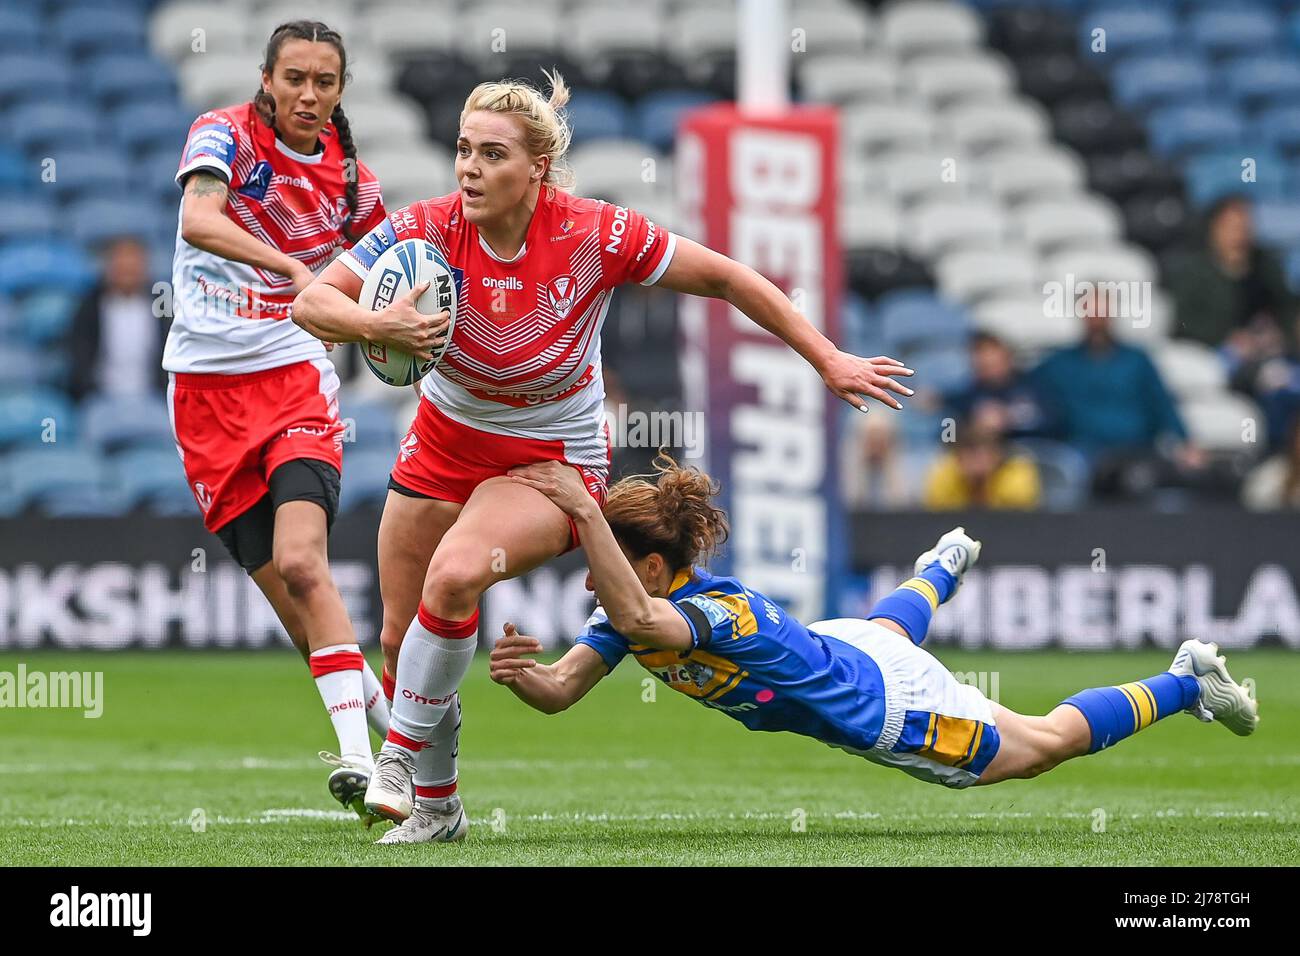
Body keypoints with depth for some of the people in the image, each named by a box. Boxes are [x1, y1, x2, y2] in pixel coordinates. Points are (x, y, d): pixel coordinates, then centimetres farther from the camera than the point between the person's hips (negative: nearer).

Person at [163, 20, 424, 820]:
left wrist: (393, 329, -1)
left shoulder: (348, 177, 5)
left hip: (297, 376, 0)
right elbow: (198, 219, -27)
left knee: (301, 561, -21)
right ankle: (381, 710, 19)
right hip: (207, 384, 0)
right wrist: (293, 268, -40)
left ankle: (359, 754, -25)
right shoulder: (225, 134, -6)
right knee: (281, 584, 0)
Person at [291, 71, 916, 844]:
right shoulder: (427, 229, -19)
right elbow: (312, 301, -24)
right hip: (448, 440, 4)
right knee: (402, 638, 7)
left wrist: (828, 360, -9)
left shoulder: (595, 234, -24)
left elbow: (726, 280, -12)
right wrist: (376, 326, -46)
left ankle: (404, 753, -11)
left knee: (453, 576, -31)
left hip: (556, 458, -4)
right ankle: (436, 805, 32)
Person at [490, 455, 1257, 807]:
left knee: (1041, 745, 14)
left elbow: (635, 616, -65)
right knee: (888, 626, 45)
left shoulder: (714, 613, -41)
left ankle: (1187, 681, 30)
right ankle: (944, 568, 76)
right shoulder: (649, 603, -19)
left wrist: (585, 512, -74)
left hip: (886, 710, -8)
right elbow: (559, 691, -21)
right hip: (836, 647, 8)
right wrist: (521, 672, -43)